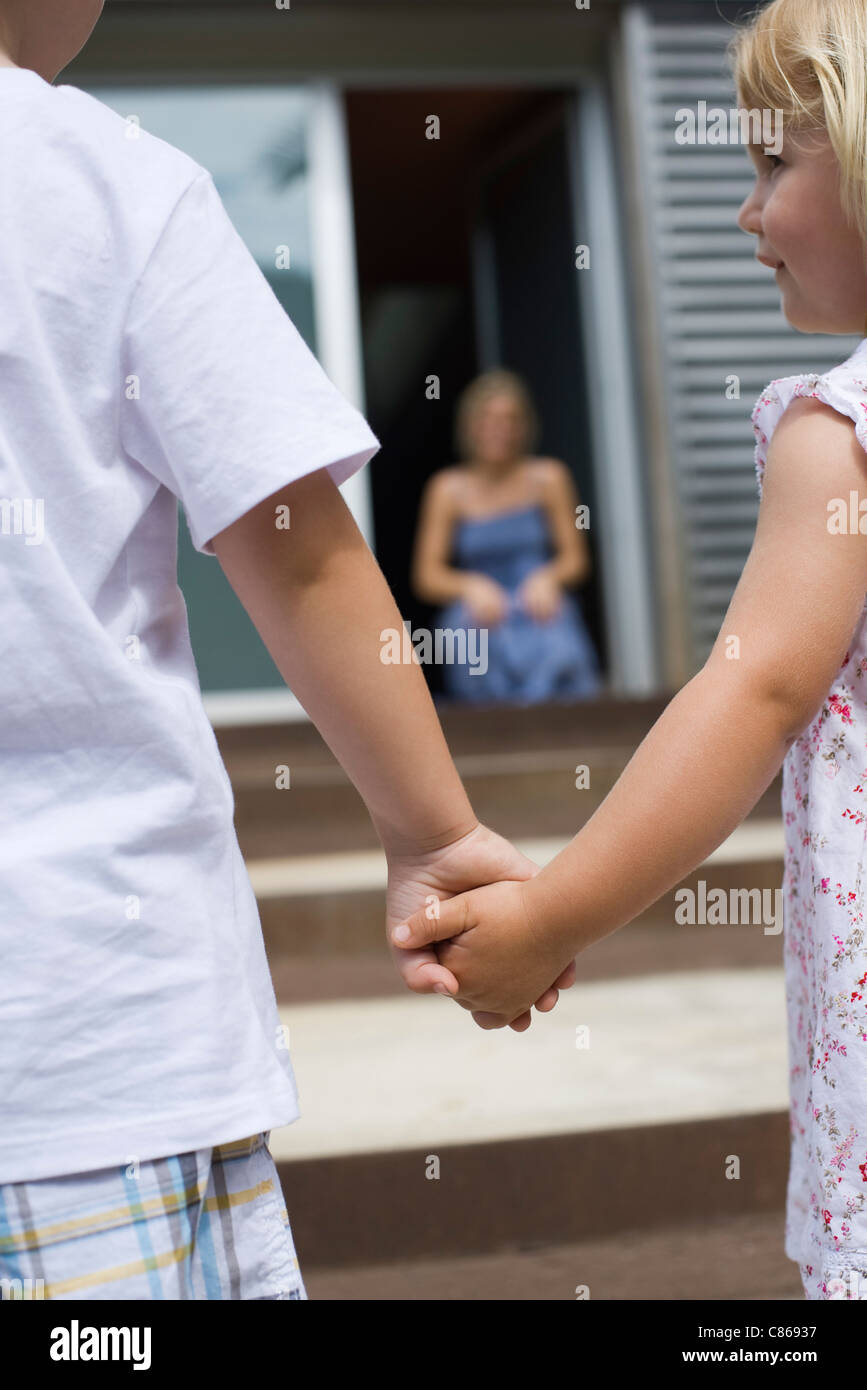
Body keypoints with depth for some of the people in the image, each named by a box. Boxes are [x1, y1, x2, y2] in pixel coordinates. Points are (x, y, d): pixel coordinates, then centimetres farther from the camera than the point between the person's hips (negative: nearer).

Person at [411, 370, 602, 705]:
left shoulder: (548, 478, 9)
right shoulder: (448, 489, 7)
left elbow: (576, 557, 9)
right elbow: (426, 576, 4)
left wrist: (548, 578, -12)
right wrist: (470, 586, -15)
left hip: (540, 605, 0)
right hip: (479, 611, 0)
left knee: (556, 651, -31)